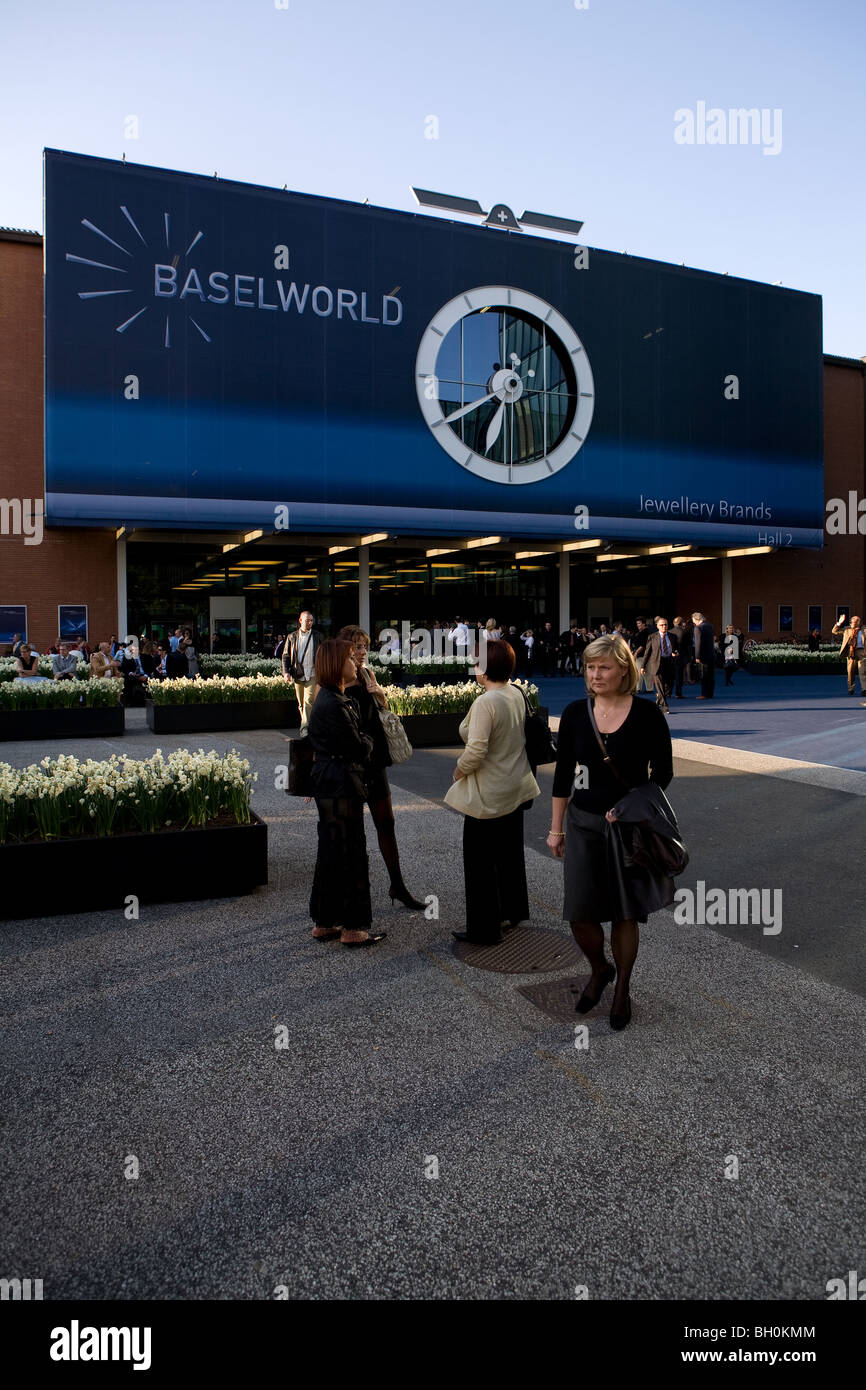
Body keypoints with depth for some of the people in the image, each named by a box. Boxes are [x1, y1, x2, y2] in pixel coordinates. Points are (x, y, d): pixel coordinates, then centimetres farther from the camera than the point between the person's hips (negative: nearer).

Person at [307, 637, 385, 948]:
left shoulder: (329, 698, 13)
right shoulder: (333, 705, -20)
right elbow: (357, 747, -16)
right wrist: (368, 742, 3)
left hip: (328, 784, 10)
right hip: (341, 786, -10)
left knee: (331, 853, 16)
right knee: (350, 855, -1)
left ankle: (324, 923, 26)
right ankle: (353, 928, 9)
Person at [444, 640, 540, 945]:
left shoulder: (485, 703, -25)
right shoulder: (517, 694, 1)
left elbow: (476, 751, -30)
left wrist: (458, 771, -11)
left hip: (488, 796, -9)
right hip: (516, 788, 9)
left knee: (480, 863, 5)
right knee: (510, 852, 23)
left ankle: (484, 929, 14)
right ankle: (514, 911, 39)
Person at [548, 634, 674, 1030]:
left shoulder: (647, 715, -10)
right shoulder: (575, 713, -3)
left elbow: (662, 772, -3)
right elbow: (563, 773, 4)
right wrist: (556, 828, 6)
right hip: (584, 823, 2)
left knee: (625, 914, 9)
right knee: (579, 914, 1)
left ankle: (622, 990, 32)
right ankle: (599, 970, 32)